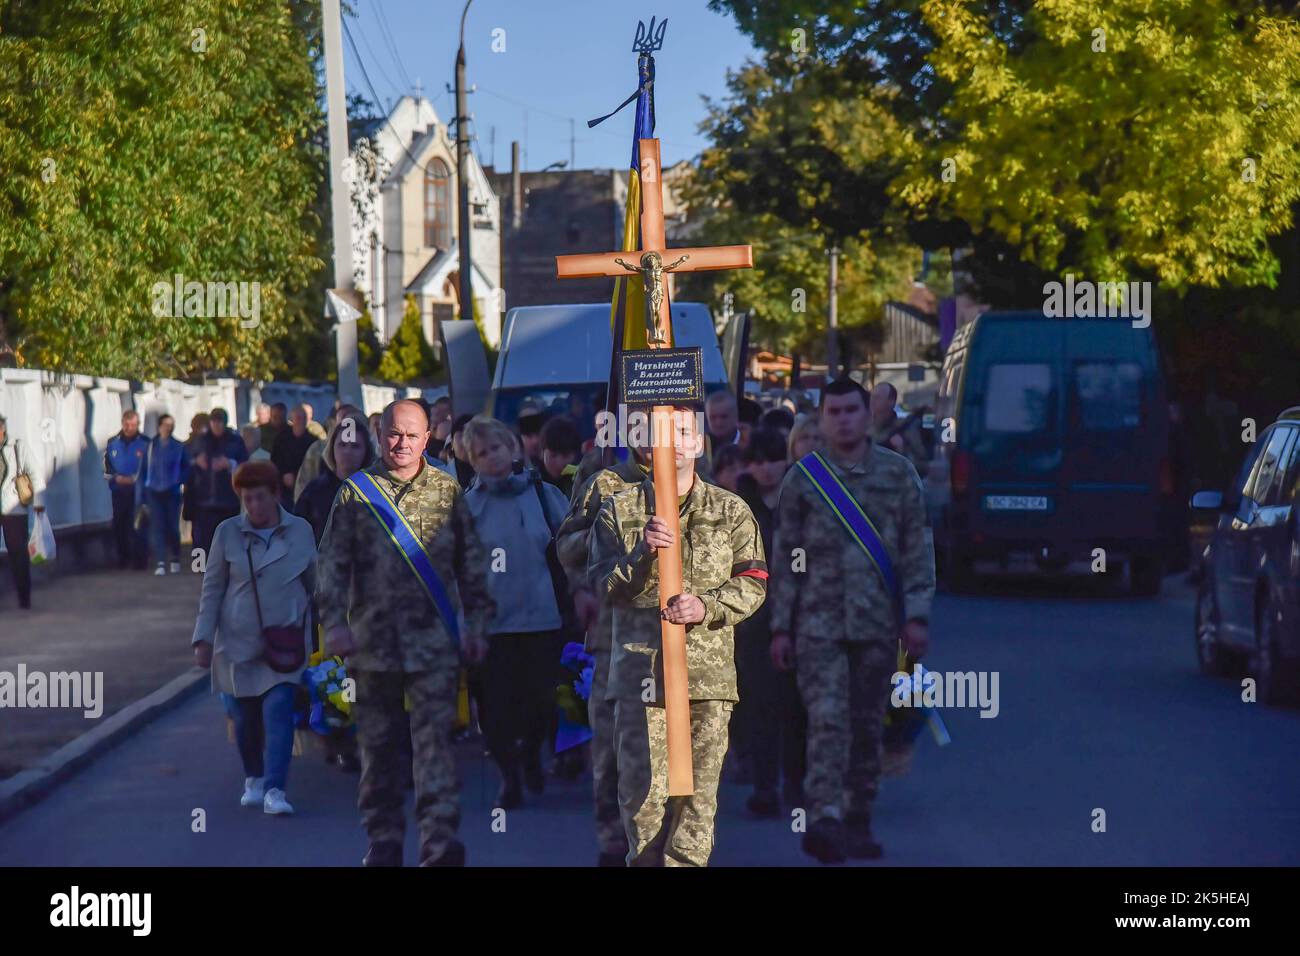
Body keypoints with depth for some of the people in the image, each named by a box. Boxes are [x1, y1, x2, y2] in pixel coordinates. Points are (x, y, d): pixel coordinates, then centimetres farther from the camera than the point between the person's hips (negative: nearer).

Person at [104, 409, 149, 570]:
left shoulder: (145, 443, -1)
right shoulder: (112, 443, 8)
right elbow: (106, 467, 8)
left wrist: (136, 478, -14)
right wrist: (116, 478, -9)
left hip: (138, 490, -3)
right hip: (118, 490, 3)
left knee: (137, 526, -9)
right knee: (119, 525, 8)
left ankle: (139, 559, -3)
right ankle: (123, 558, 21)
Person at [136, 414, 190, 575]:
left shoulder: (178, 447, 1)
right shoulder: (150, 447, 2)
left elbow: (186, 469, 8)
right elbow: (143, 471, 4)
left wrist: (178, 481, -11)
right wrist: (140, 497, 1)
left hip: (172, 493, 0)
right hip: (154, 492, 0)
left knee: (173, 527, 2)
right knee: (157, 527, -8)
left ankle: (175, 559, 23)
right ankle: (160, 563, -12)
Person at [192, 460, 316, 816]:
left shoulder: (300, 531, 1)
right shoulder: (227, 532, -1)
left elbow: (315, 585, 12)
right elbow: (212, 588, 4)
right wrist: (204, 638, -1)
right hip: (237, 642, 1)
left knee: (278, 711, -14)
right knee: (244, 716, 8)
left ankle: (274, 790, -16)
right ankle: (253, 780, 30)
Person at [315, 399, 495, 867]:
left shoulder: (447, 491, 8)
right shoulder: (355, 492, 6)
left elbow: (472, 563, 12)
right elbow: (332, 564, 4)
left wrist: (476, 621, 7)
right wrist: (334, 623, -5)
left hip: (434, 640, -1)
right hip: (373, 638, 1)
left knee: (435, 738, -10)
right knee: (378, 743, 7)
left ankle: (440, 841, -15)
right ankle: (383, 841, 16)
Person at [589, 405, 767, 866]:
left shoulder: (731, 511, 10)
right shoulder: (619, 509, 9)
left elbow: (753, 584, 5)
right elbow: (605, 586, 2)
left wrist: (707, 606, -13)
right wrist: (642, 552, -17)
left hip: (709, 668, 1)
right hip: (640, 667, 0)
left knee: (698, 790, -2)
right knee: (642, 788, -1)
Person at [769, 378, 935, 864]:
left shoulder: (897, 473, 6)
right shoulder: (803, 477, 6)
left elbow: (917, 549, 5)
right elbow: (785, 557, 8)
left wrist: (917, 615, -3)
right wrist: (780, 627, 4)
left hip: (877, 622, 1)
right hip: (818, 619, -1)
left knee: (867, 726, 7)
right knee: (827, 719, -15)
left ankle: (858, 823, 17)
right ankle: (825, 818, -26)